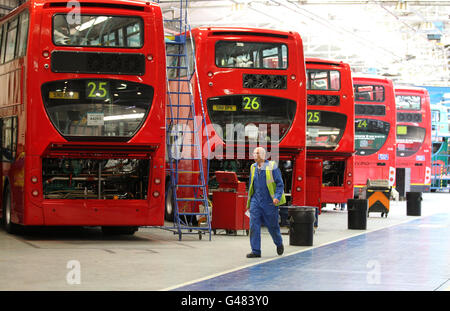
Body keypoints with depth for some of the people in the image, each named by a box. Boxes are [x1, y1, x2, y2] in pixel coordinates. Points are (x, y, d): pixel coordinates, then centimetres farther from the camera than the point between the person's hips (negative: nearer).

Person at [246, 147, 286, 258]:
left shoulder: (272, 167, -6)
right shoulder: (253, 167, 8)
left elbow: (280, 184, -6)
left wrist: (277, 197, -20)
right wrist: (249, 202, 18)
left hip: (269, 202, -4)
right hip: (256, 201, 4)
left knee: (272, 226, 7)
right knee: (254, 225, -7)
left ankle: (279, 244, 34)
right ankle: (256, 251, -3)